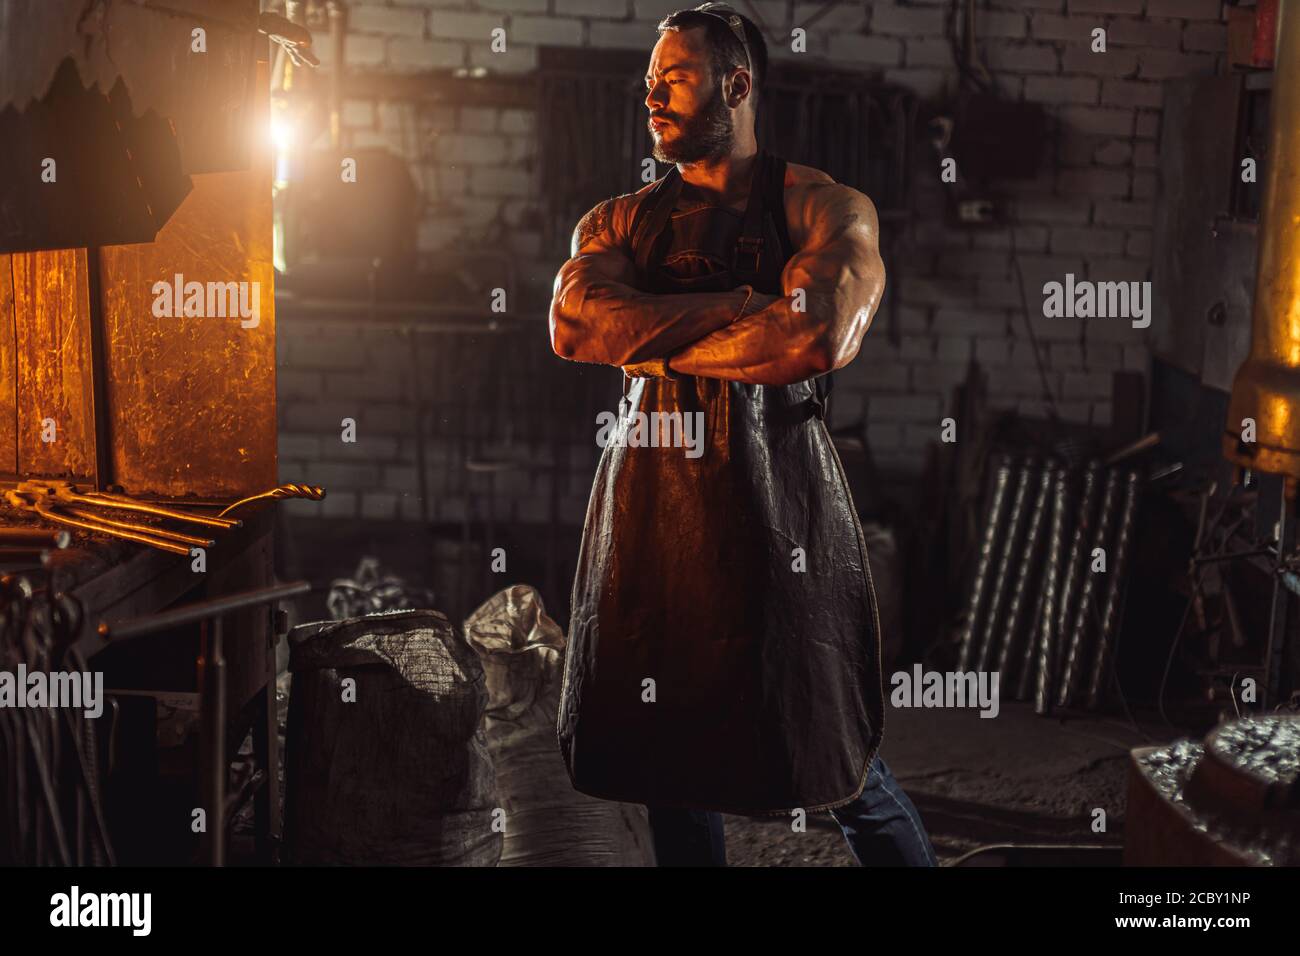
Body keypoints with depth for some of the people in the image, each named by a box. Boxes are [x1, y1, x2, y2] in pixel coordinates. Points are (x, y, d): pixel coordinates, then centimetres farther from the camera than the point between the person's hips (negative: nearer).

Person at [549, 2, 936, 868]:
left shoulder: (826, 209, -1)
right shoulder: (619, 222, 11)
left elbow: (817, 339, -20)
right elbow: (574, 325, -10)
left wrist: (652, 340, -10)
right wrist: (741, 308, -15)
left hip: (778, 502, -4)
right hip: (650, 502, 4)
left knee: (836, 760, 3)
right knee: (672, 755, 12)